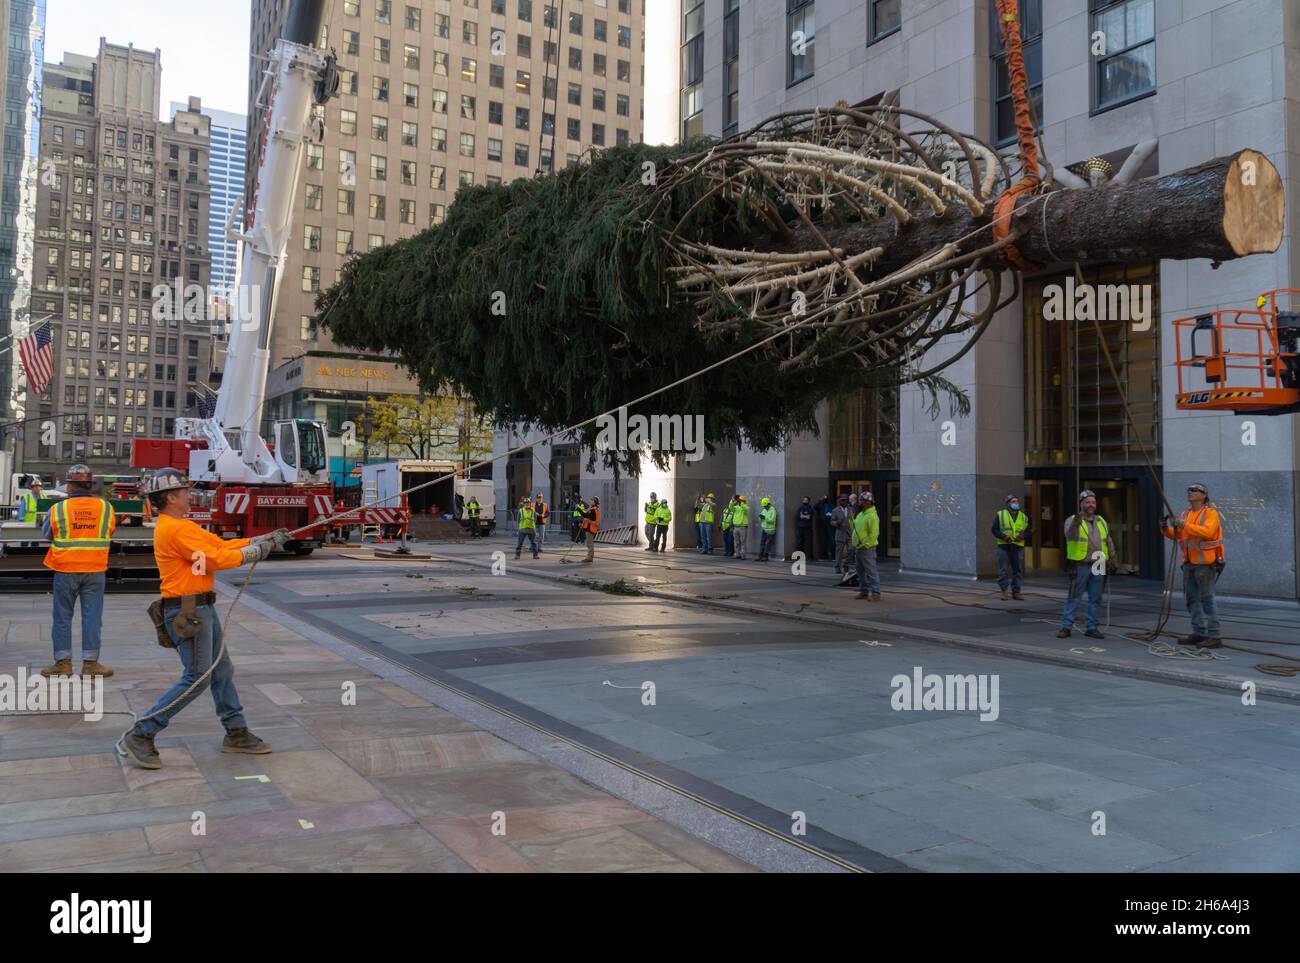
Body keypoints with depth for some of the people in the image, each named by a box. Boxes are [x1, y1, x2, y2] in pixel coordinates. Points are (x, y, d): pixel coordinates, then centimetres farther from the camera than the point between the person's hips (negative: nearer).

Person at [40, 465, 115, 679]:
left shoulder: (58, 509, -7)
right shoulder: (106, 508, -4)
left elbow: (46, 532, 10)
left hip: (66, 569, 0)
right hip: (95, 570, 1)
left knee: (62, 616, 11)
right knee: (92, 616, 5)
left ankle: (63, 662, 15)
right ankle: (90, 663, 7)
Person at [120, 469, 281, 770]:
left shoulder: (185, 526, 14)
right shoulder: (175, 530, -19)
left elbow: (220, 544, 14)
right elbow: (215, 560, -20)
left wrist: (266, 539, 11)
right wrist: (253, 553, -9)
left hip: (202, 608, 11)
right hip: (187, 612, -10)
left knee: (222, 670, 13)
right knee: (196, 678, -8)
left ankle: (236, 733, 22)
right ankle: (140, 736, 1)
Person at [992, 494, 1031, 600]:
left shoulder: (1024, 517, 15)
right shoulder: (1000, 515, 8)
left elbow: (1029, 533, 14)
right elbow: (994, 530, 4)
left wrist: (1023, 536, -8)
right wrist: (1003, 536, -13)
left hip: (1018, 547, 2)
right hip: (1004, 546, -2)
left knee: (1018, 570, 3)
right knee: (1003, 570, -4)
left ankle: (1016, 591, 10)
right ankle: (1003, 591, 3)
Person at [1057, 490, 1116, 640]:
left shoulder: (1101, 521, 16)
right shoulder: (1072, 520, -3)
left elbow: (1108, 541, 24)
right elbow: (1070, 535, -24)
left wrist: (1111, 557, 16)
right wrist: (1076, 522, -41)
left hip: (1098, 567, 5)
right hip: (1080, 567, -5)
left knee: (1096, 599, 7)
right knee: (1074, 597, -3)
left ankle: (1092, 628, 15)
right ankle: (1066, 626, 0)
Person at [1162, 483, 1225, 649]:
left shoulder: (1210, 512, -6)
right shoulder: (1185, 514, 15)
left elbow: (1208, 531, -23)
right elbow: (1176, 535, 11)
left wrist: (1185, 525, -27)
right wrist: (1166, 528, -8)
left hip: (1205, 562, -7)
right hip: (1189, 563, 7)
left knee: (1207, 599, -8)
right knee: (1192, 599, 9)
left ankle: (1214, 636, -6)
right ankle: (1199, 633, 16)